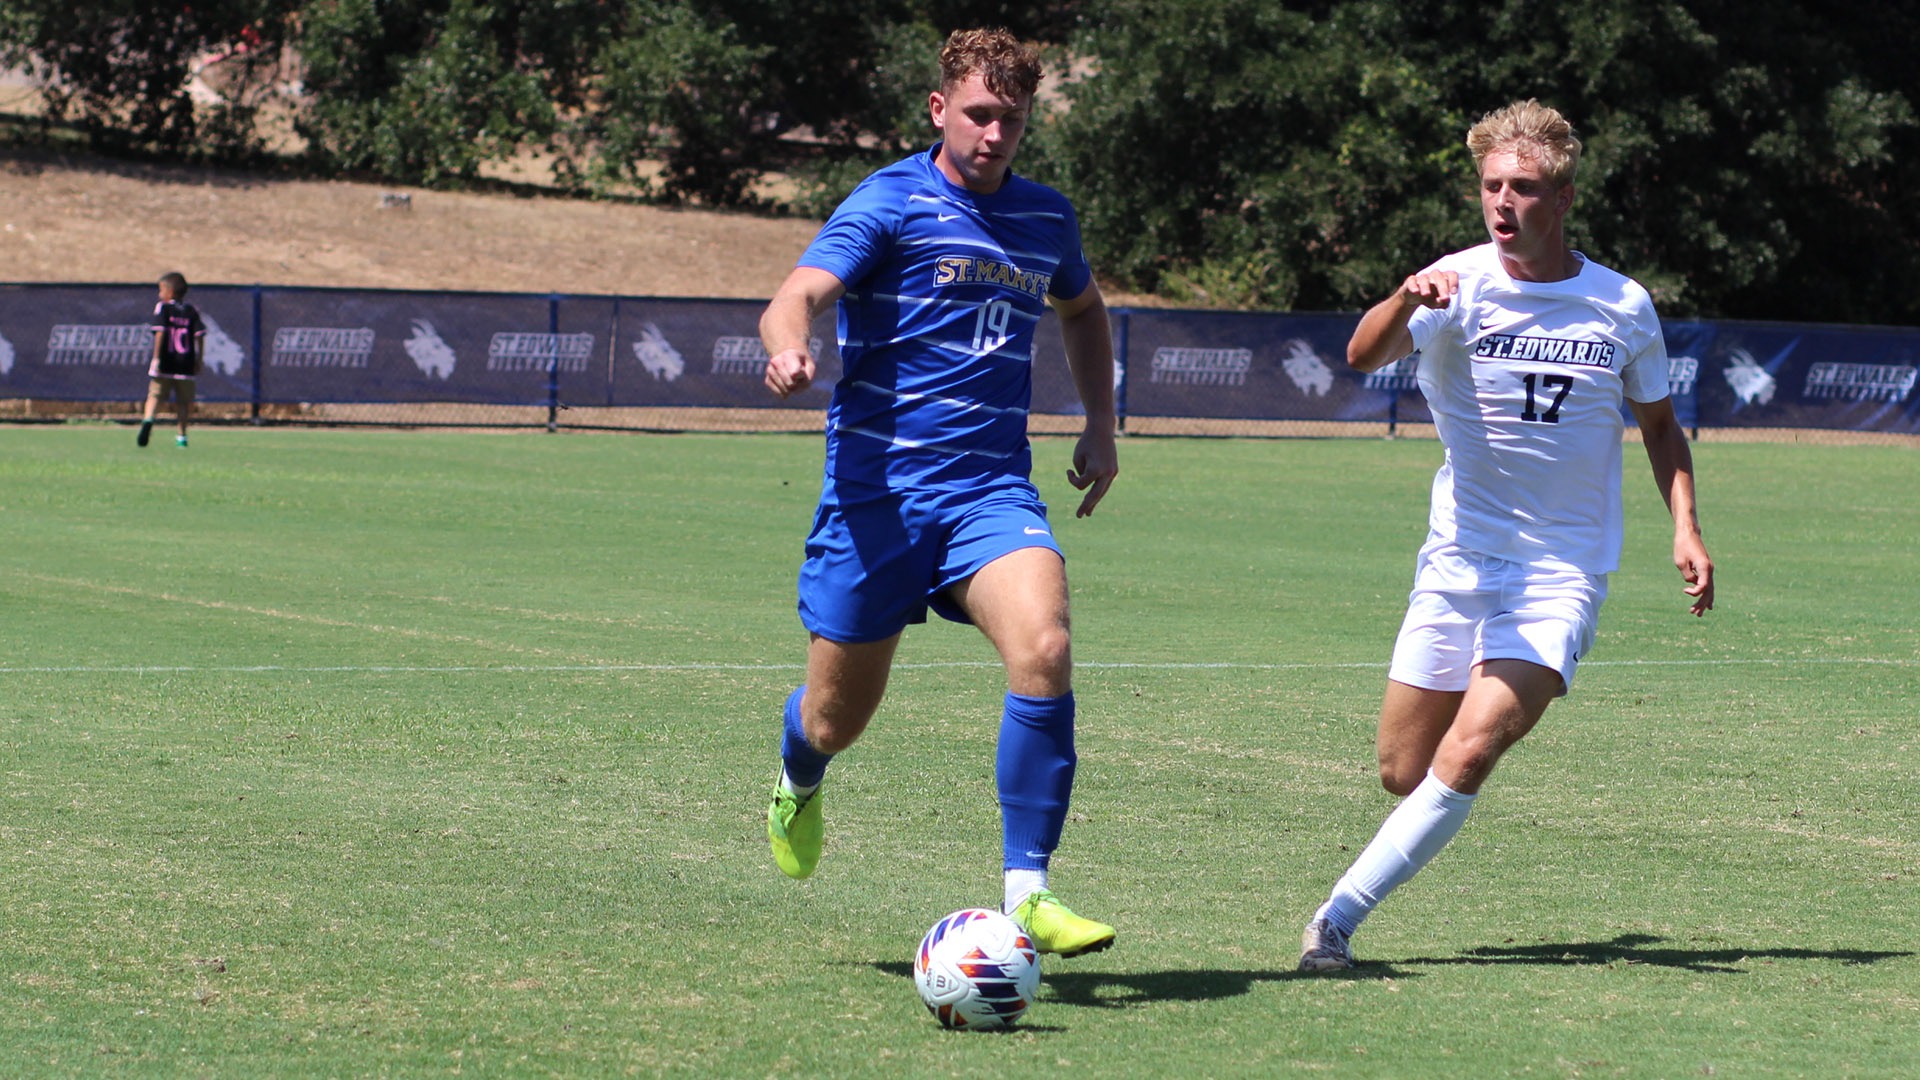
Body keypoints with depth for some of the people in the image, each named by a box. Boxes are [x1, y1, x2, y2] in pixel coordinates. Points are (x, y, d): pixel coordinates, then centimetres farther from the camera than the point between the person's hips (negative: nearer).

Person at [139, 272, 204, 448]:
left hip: (165, 363, -3)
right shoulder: (191, 311, 9)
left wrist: (156, 358, -15)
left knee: (155, 395, 0)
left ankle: (148, 420, -27)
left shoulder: (162, 308, -2)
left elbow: (160, 332, -13)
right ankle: (182, 435, 10)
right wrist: (198, 361, 9)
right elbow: (199, 335, 3)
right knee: (183, 400, 11)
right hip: (186, 364, 3)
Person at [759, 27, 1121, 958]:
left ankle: (1026, 892, -19)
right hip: (875, 487, -3)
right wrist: (790, 349, -43)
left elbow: (1082, 311, 34)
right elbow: (795, 298, -20)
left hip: (990, 489, 3)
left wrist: (1101, 423, 22)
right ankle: (799, 780, 46)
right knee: (838, 718, 6)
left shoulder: (1045, 218, 12)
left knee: (1043, 649, -25)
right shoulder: (891, 202, -5)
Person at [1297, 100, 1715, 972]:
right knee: (1404, 772, 5)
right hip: (1460, 560, 1)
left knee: (1463, 761, -18)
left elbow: (1658, 425, 17)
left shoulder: (1623, 307, 0)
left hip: (1564, 572, -1)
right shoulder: (1460, 284, -6)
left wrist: (1685, 529, 3)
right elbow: (1363, 357, -25)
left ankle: (1339, 917, -9)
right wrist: (1407, 300, -46)